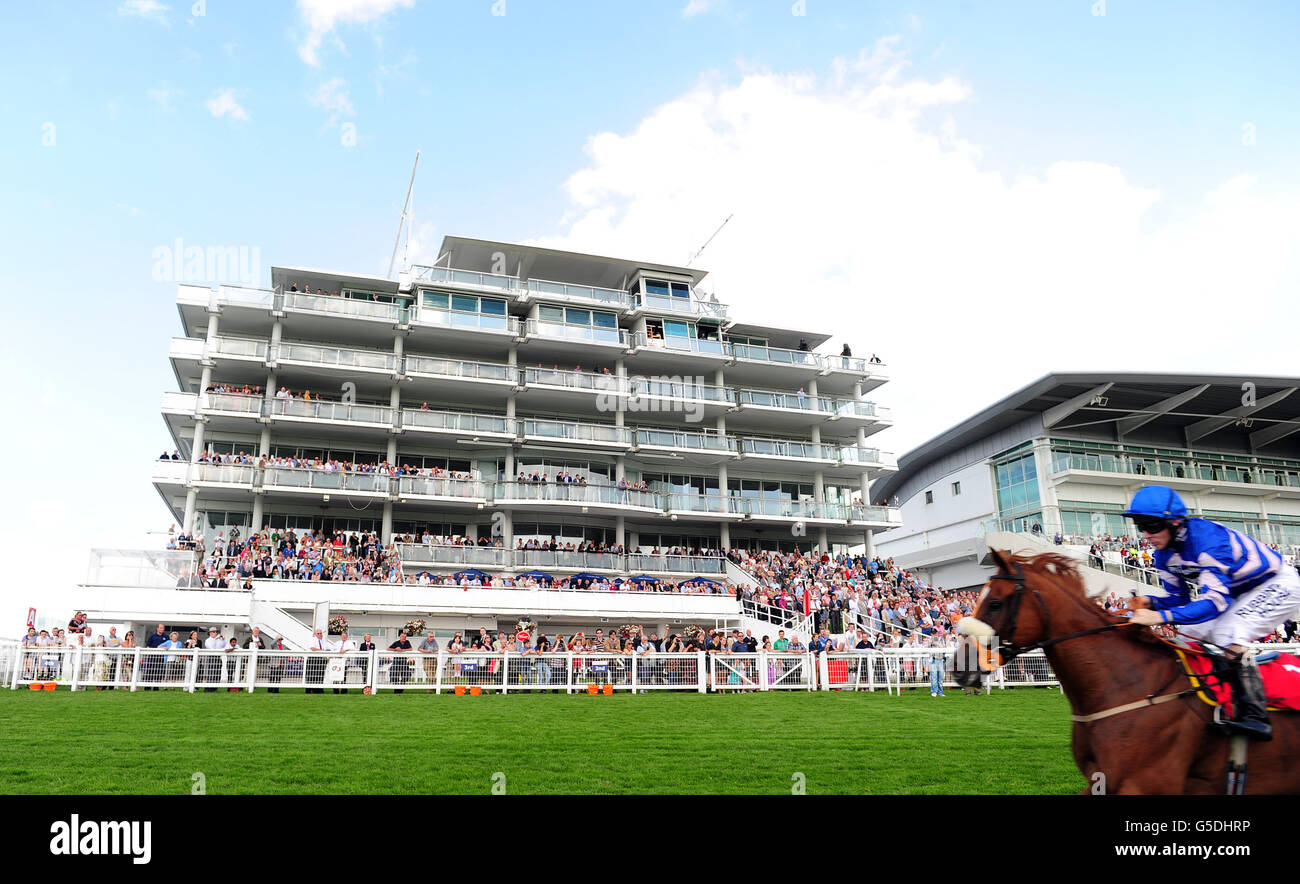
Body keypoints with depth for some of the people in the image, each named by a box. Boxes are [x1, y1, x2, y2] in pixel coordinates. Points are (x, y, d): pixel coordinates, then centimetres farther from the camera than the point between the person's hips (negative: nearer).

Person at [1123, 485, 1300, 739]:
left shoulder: (1208, 539, -36)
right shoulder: (1163, 556, -9)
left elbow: (1216, 600, -40)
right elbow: (1179, 599, -1)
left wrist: (1161, 617, -50)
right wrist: (1150, 602, -24)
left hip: (1278, 584, -9)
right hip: (1238, 592, 9)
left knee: (1226, 634, -28)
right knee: (1189, 634, 0)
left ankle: (1255, 716, -23)